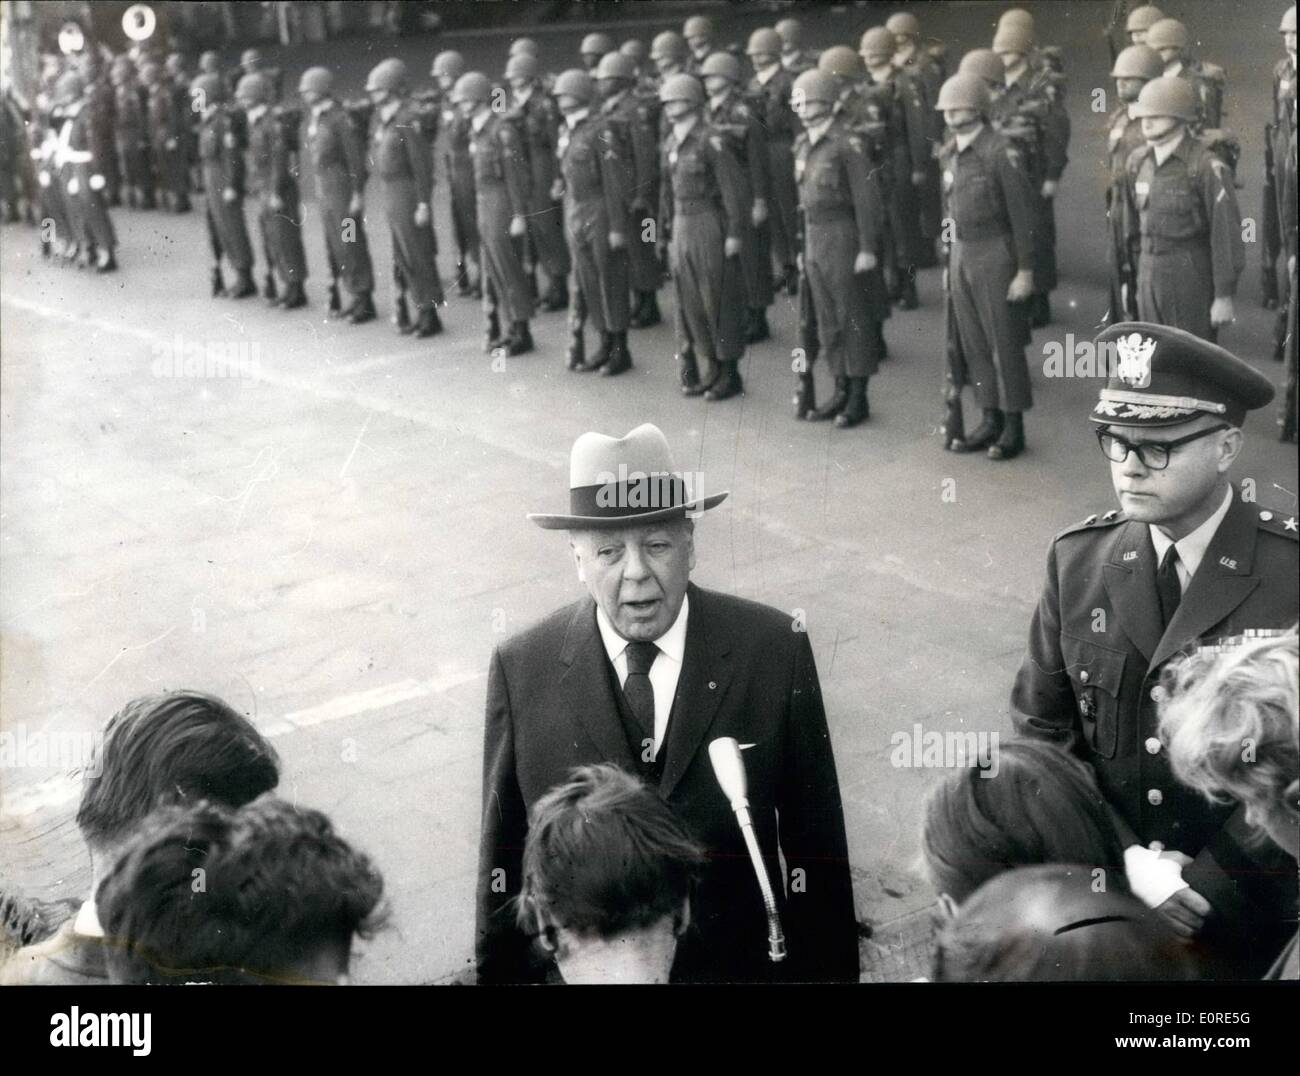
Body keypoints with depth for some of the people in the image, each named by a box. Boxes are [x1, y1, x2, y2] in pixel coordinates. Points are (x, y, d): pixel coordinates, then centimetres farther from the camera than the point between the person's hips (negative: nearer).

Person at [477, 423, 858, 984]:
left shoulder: (774, 649, -12)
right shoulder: (521, 668, -11)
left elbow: (815, 841, -5)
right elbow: (504, 854, -3)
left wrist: (827, 970, -2)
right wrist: (499, 973, 1)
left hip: (739, 959, 0)